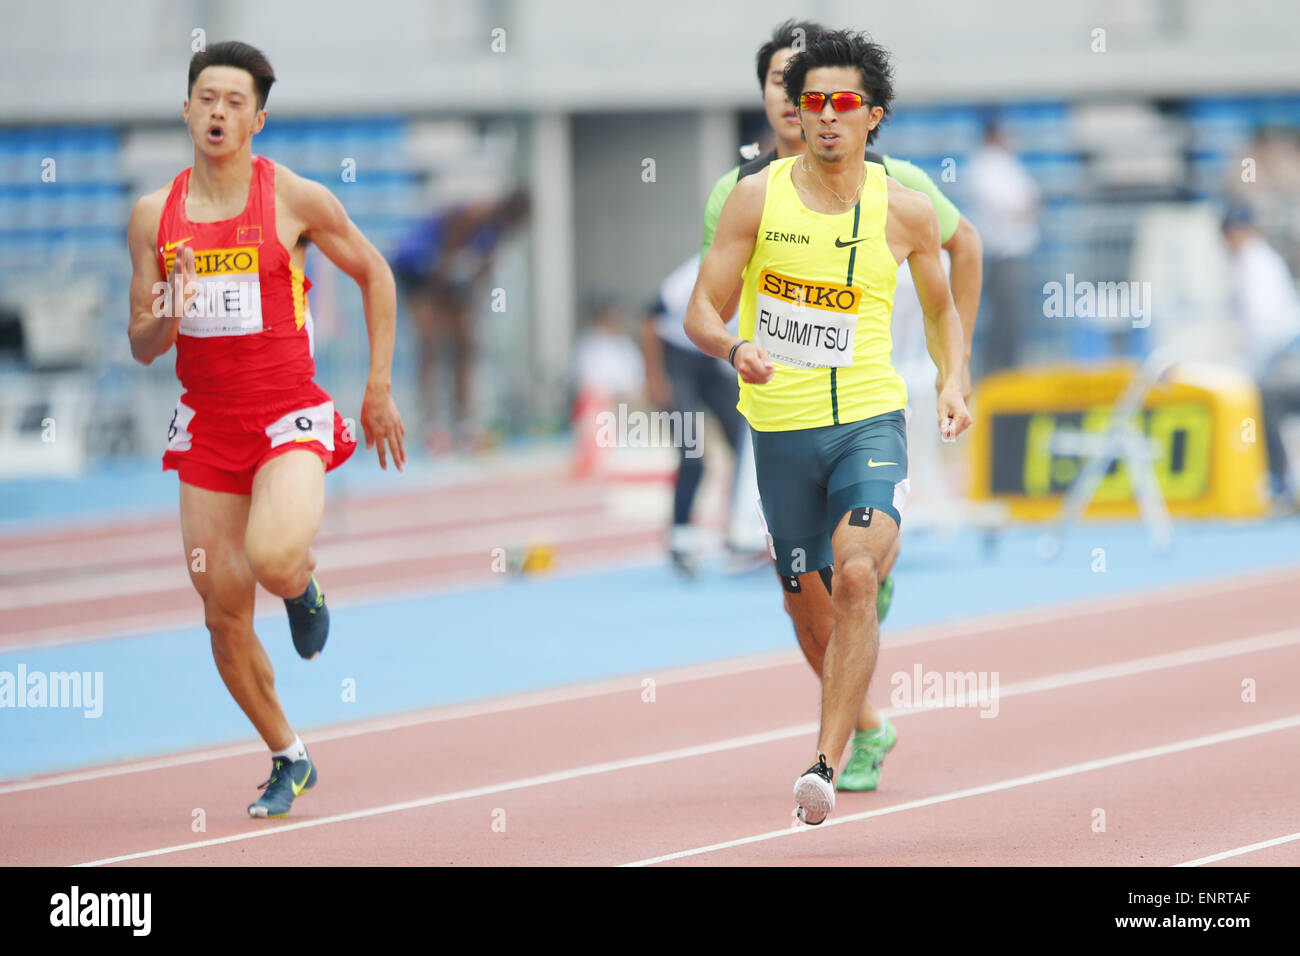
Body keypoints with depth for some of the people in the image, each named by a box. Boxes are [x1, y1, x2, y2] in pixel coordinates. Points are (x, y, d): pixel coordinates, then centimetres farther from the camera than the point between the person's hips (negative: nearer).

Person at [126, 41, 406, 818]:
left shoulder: (296, 199, -6)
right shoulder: (154, 215, 3)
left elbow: (374, 274, 7)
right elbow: (142, 346, 6)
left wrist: (379, 390, 5)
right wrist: (167, 320, -18)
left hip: (290, 418, -4)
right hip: (207, 425, 4)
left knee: (272, 560, -31)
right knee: (225, 615, 4)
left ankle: (304, 584, 7)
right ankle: (289, 760, 24)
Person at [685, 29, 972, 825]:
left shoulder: (906, 211, 2)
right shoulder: (757, 198, -1)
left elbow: (942, 306, 19)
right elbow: (702, 311, 0)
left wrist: (954, 380, 1)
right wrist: (734, 347, -22)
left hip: (868, 420, -2)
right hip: (777, 424, 2)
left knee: (857, 574, -23)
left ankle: (827, 764, -25)